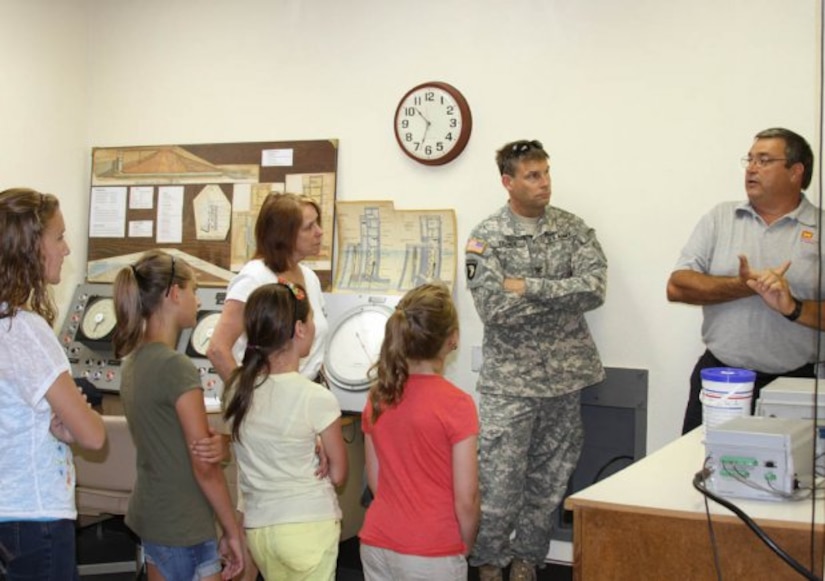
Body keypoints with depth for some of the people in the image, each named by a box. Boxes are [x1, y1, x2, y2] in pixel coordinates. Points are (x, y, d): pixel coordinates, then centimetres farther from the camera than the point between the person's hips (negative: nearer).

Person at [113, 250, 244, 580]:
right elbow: (204, 465, -18)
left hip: (149, 514, 9)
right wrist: (233, 531, -10)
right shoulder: (176, 367, -20)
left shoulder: (134, 360, 6)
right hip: (184, 530, -9)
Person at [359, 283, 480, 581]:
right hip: (431, 555, -5)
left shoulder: (378, 396, -1)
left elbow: (375, 480, 8)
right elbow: (465, 499, -13)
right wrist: (464, 545, 4)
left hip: (376, 545, 5)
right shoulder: (456, 404, -17)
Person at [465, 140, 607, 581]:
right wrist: (564, 294, -11)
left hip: (564, 377, 3)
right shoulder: (485, 238, -4)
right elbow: (494, 310, -16)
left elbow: (595, 287, -12)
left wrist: (527, 287, -17)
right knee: (499, 482, 0)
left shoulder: (573, 229, 4)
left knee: (549, 479, 11)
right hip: (509, 380, -3)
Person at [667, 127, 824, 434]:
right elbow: (677, 287, -3)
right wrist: (744, 285, -14)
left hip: (793, 383, -1)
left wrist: (793, 308, -21)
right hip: (717, 374, 2)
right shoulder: (720, 217, 6)